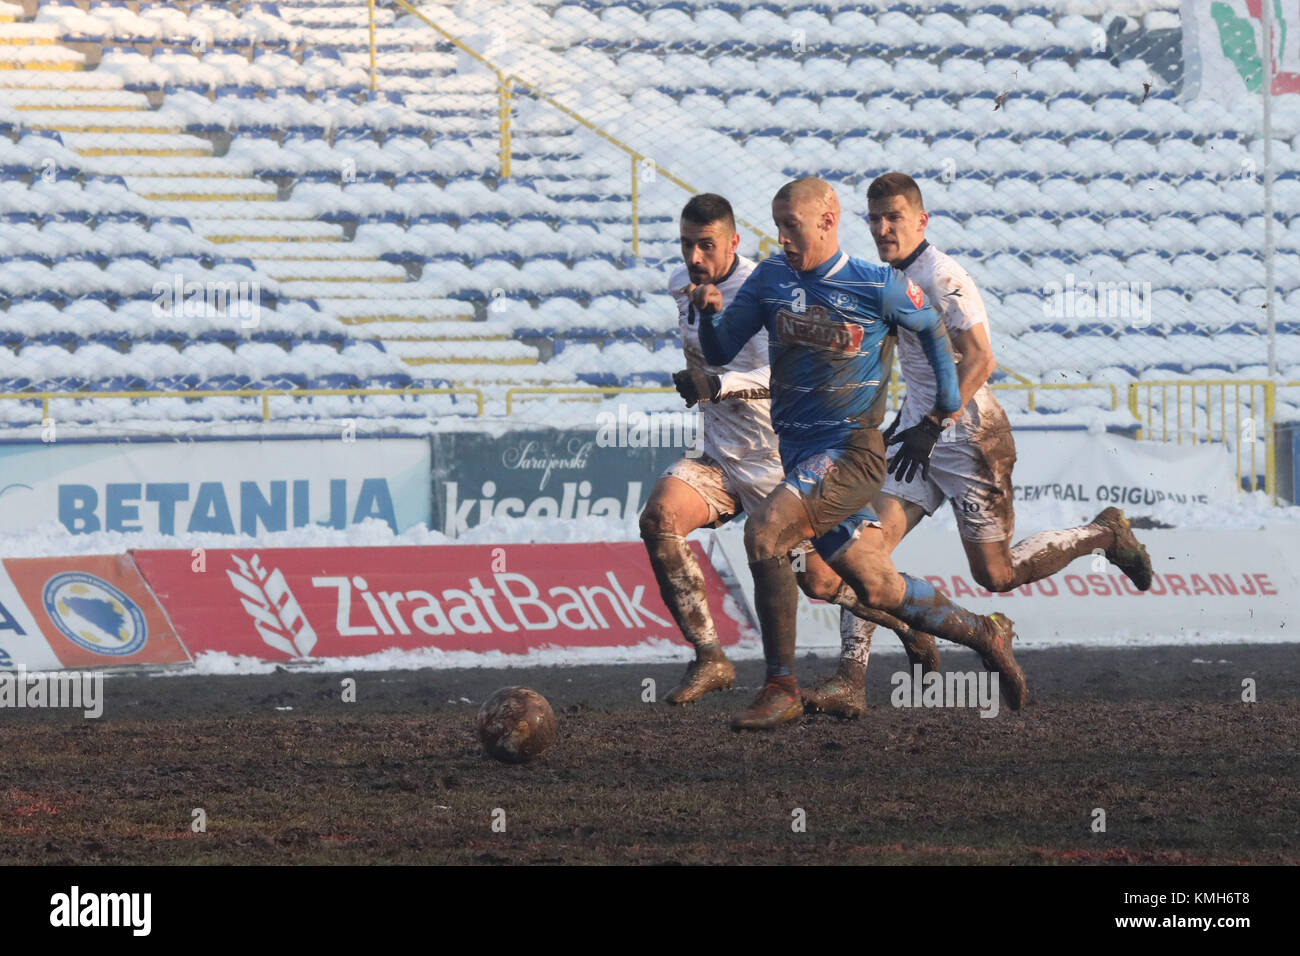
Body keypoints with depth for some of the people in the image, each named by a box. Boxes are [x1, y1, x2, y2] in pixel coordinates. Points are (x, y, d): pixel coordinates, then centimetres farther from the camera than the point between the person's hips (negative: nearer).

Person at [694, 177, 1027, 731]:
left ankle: (781, 689, -19)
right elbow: (719, 353, 6)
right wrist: (708, 313, -15)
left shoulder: (878, 286, -9)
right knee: (878, 591, 8)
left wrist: (941, 414, 14)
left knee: (763, 532, -26)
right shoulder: (771, 278, 4)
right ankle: (986, 636, 31)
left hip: (852, 452, -6)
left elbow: (931, 329, 9)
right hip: (800, 455, 6)